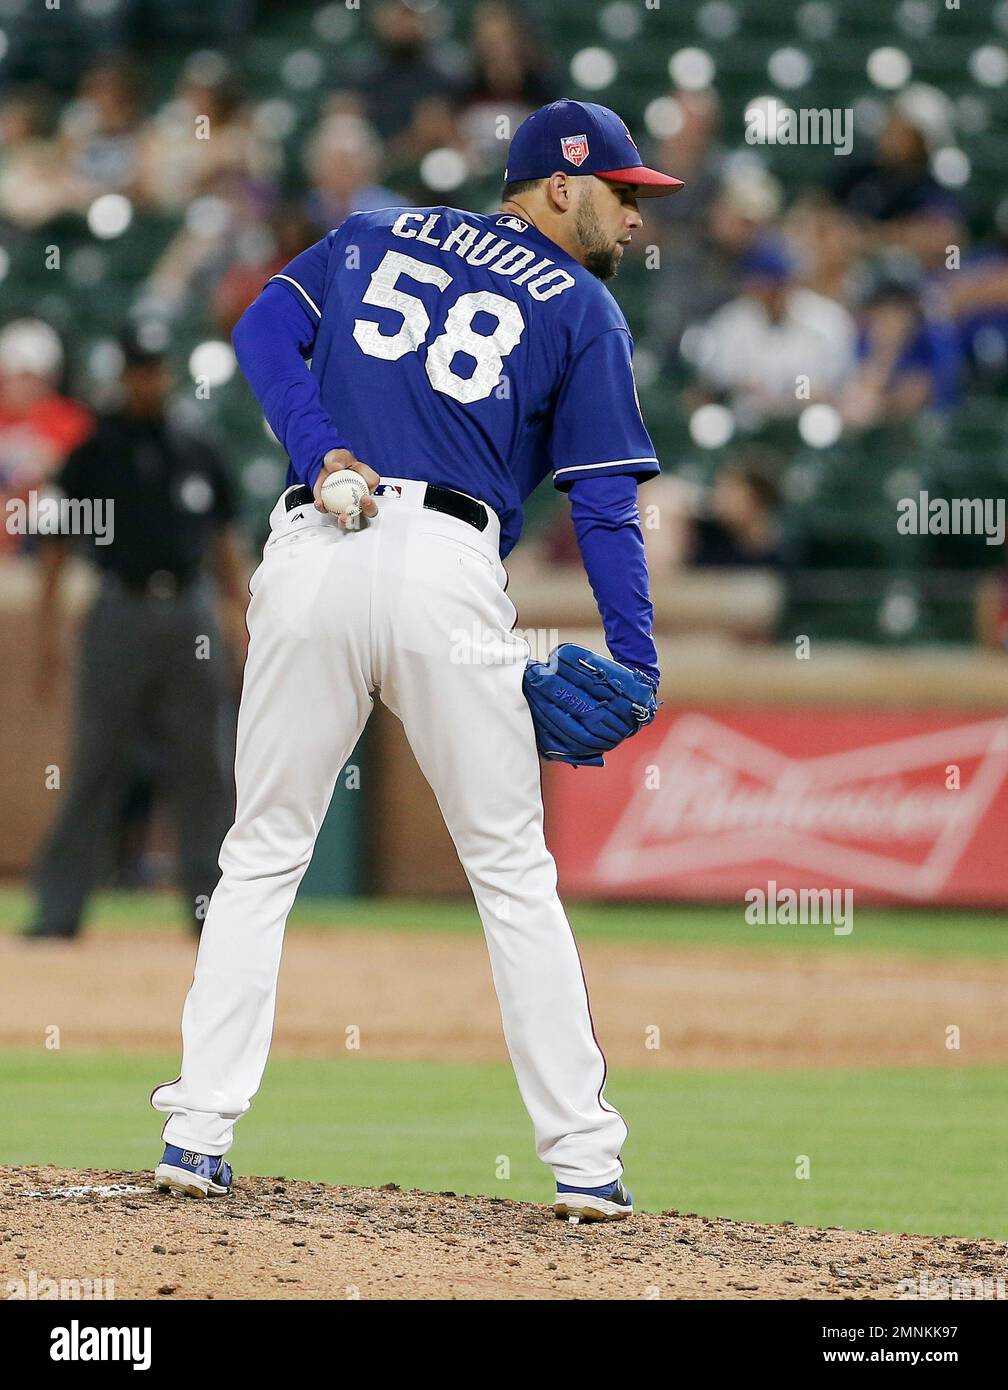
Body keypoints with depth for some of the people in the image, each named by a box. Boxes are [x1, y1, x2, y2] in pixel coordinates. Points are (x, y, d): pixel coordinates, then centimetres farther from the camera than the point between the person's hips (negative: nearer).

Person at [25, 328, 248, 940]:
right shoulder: (95, 454, 4)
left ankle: (210, 902, 7)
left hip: (192, 611, 3)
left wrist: (243, 615, 7)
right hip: (123, 609, -3)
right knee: (98, 762, -5)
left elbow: (225, 541, 16)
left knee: (205, 765, 1)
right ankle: (59, 905, -3)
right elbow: (58, 540, 4)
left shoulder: (200, 457, 13)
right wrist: (49, 625, -4)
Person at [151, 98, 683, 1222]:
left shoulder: (375, 235, 22)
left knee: (263, 856, 11)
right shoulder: (582, 309, 11)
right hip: (448, 572, -2)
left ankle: (199, 1134, 2)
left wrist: (317, 447, 0)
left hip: (314, 555, 2)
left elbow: (266, 327, 8)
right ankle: (582, 1159, 5)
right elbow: (605, 506, 5)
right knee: (513, 869, 7)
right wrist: (635, 669, 6)